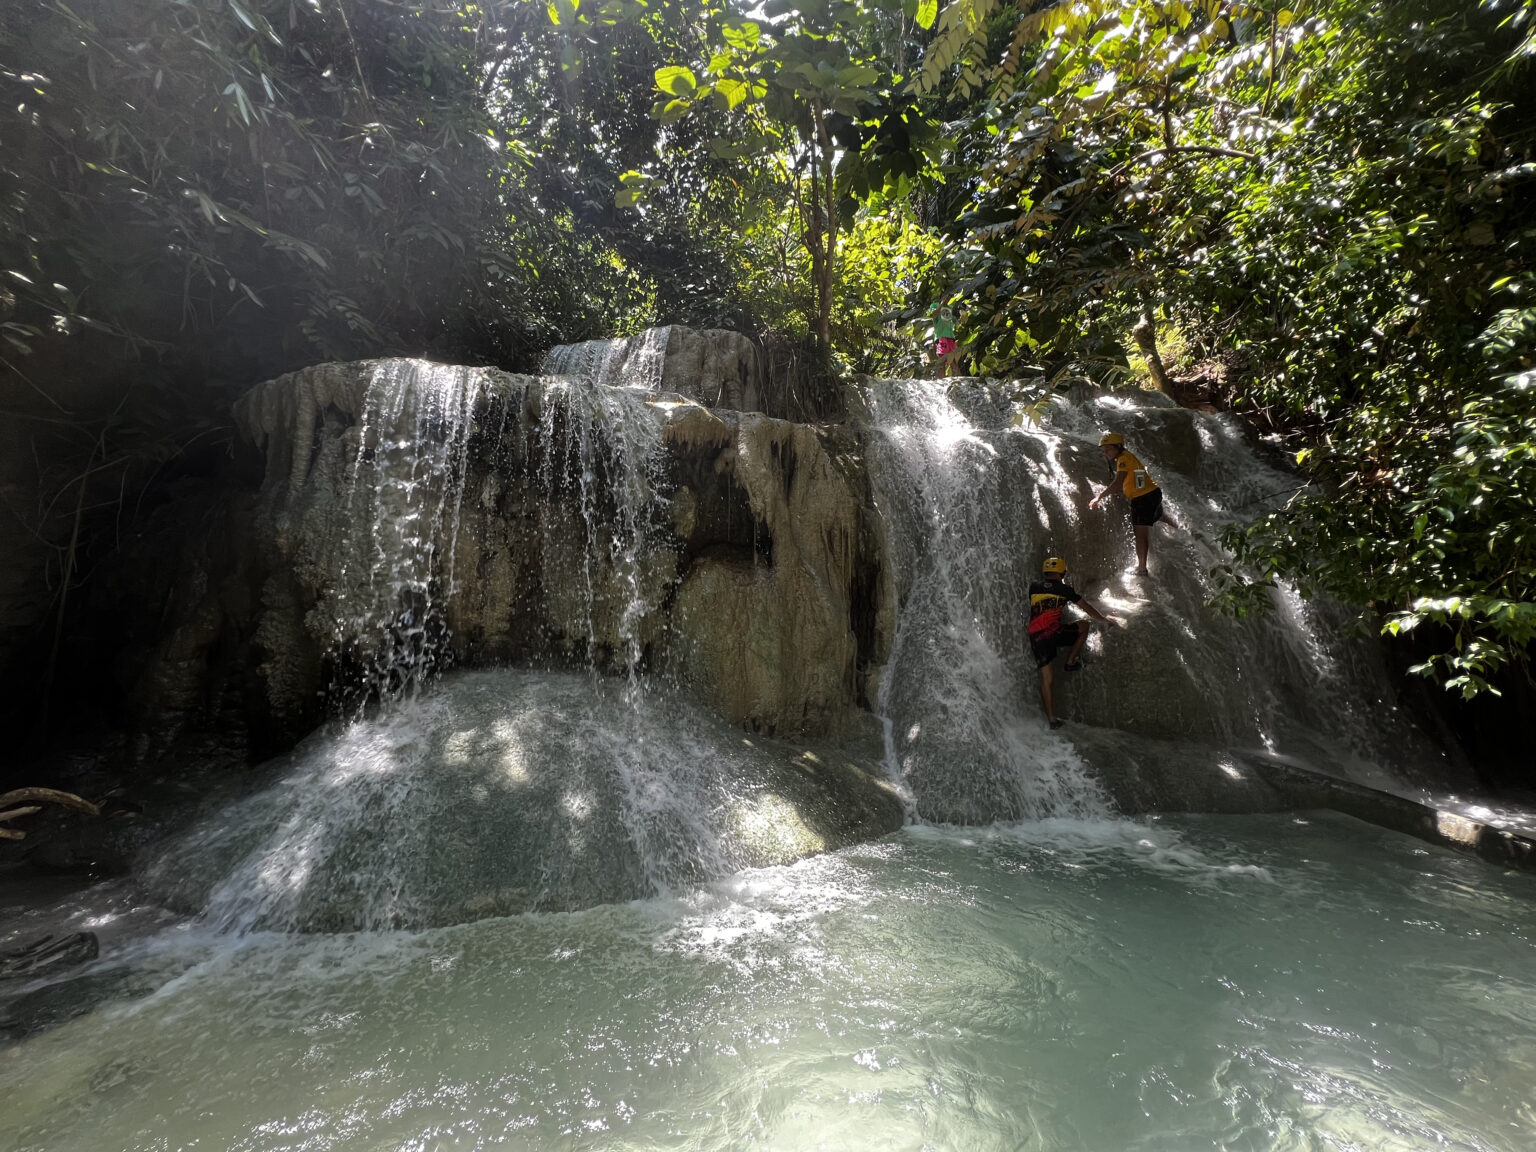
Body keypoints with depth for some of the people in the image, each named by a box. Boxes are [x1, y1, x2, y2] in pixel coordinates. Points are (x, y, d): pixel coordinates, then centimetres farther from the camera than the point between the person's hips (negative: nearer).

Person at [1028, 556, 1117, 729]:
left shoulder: (1033, 586, 14)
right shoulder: (1065, 588, 9)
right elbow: (1087, 608, 18)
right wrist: (1104, 619, 33)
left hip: (1036, 637, 3)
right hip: (1054, 631, -3)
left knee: (1046, 679, 10)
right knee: (1084, 625, 25)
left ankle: (1051, 719, 12)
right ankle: (1071, 661, 20)